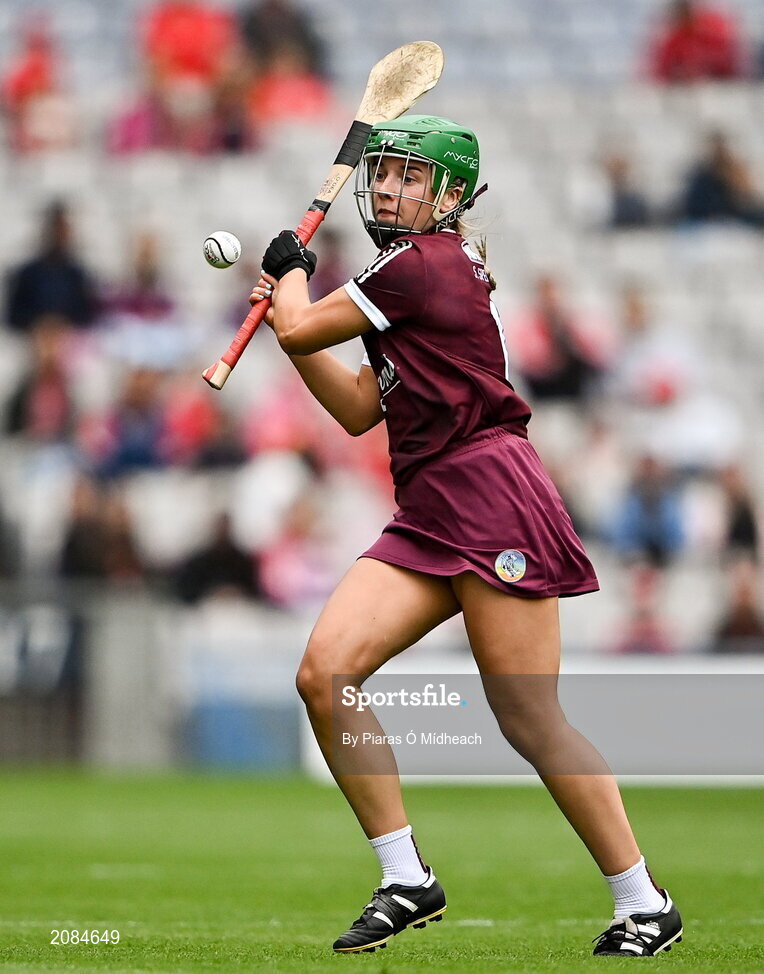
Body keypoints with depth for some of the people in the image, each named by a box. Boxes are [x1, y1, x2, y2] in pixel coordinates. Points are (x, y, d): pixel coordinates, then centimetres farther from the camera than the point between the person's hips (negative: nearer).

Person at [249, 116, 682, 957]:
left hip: (491, 496, -9)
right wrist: (286, 310, 19)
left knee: (530, 723, -9)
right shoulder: (418, 285, 22)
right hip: (425, 517, 9)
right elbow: (357, 409, 25)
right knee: (324, 673, -7)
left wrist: (291, 272, 18)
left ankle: (644, 905, 2)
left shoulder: (423, 264, -8)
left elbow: (301, 326, -3)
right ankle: (407, 880, -1)